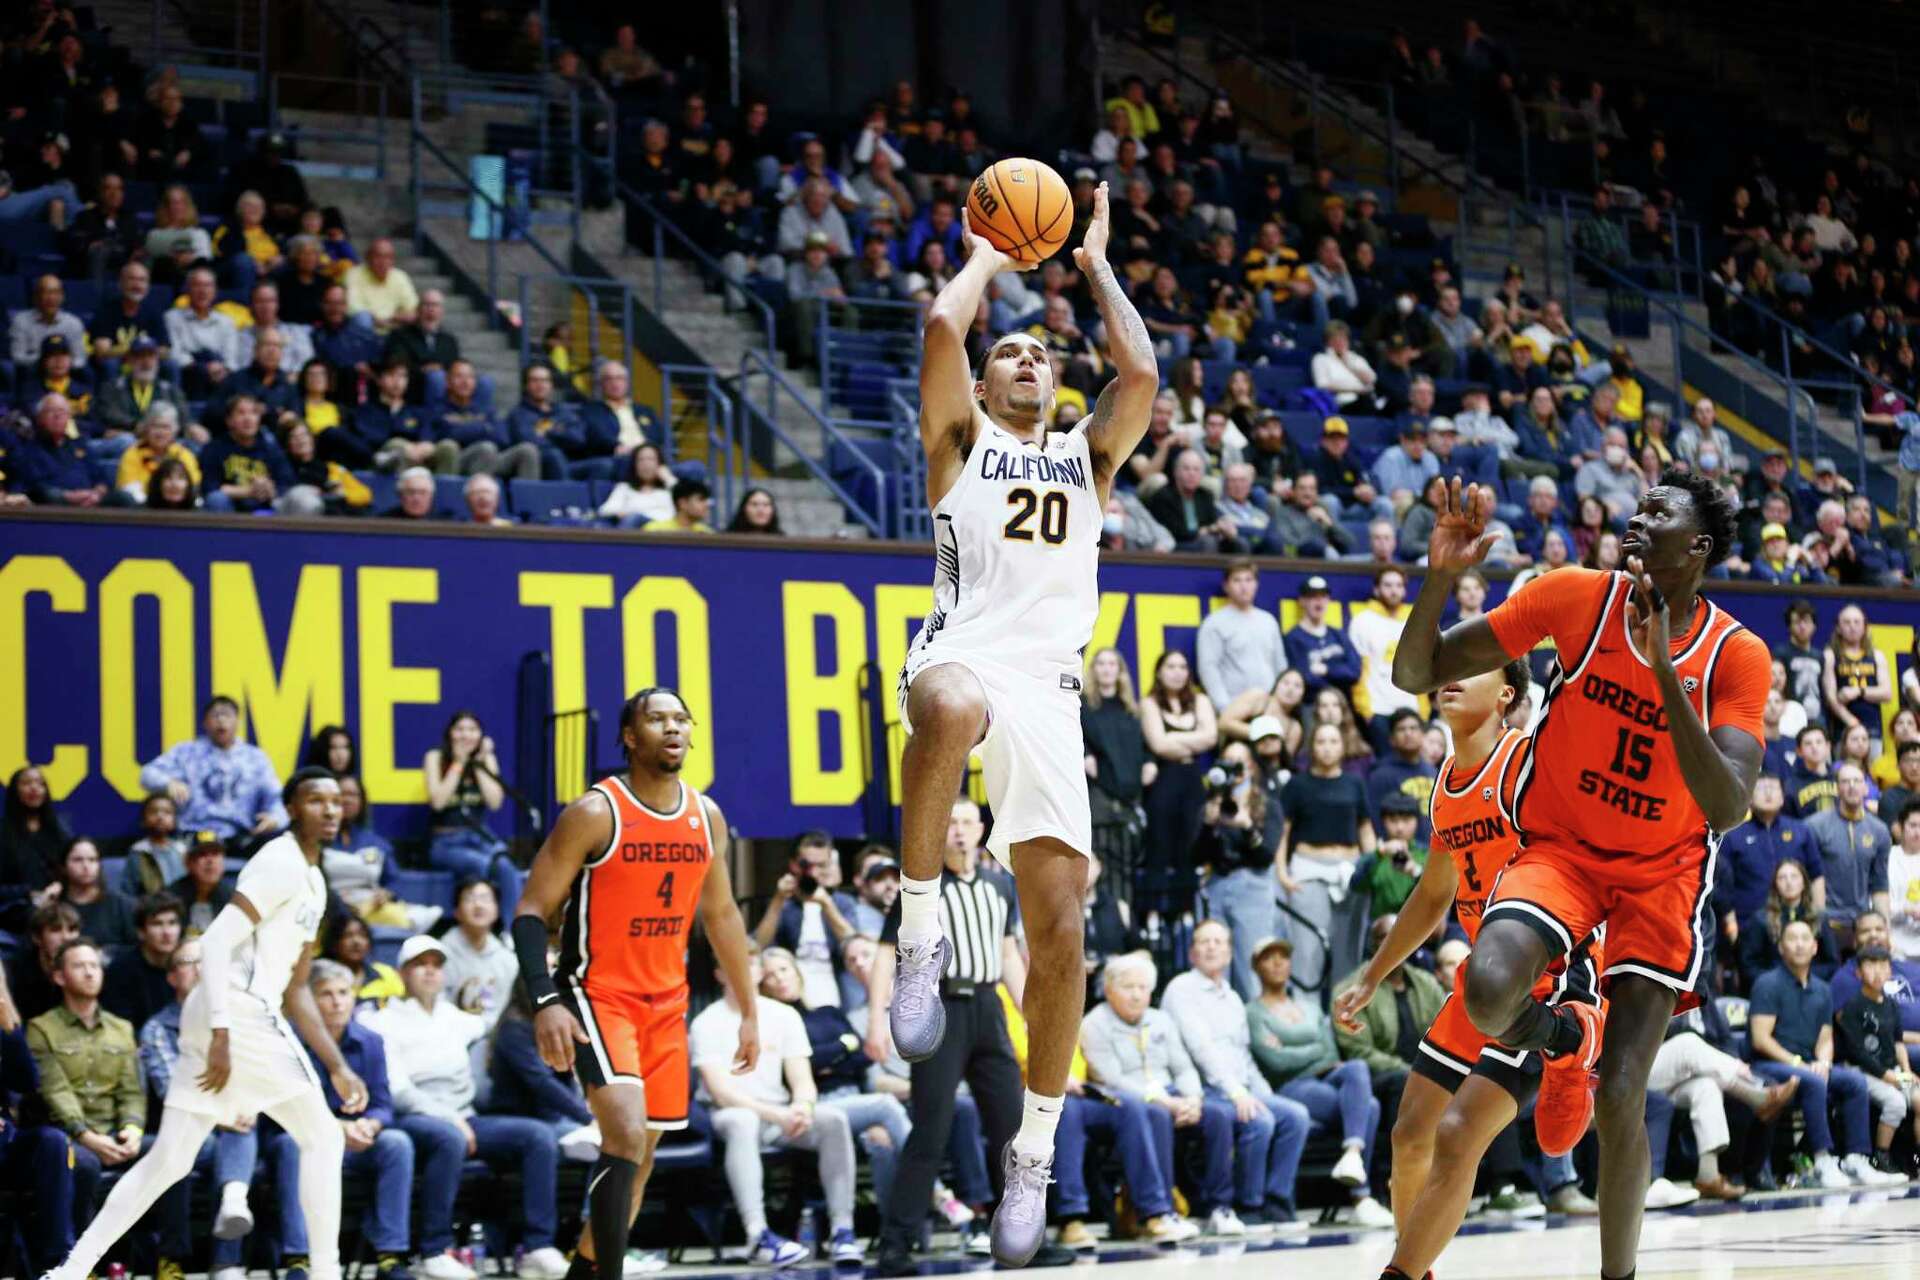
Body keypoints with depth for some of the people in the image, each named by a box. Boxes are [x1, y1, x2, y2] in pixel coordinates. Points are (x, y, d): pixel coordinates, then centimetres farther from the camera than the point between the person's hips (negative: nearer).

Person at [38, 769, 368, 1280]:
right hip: (240, 1011, -9)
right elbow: (216, 942, -18)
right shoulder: (281, 863, -7)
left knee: (167, 1161, 8)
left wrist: (337, 1067, 23)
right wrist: (222, 1033, -25)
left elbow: (295, 991, 28)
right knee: (322, 1138, -2)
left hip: (219, 1025, 9)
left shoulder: (312, 882, 23)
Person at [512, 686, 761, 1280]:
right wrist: (545, 1002, -26)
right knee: (627, 1134, -23)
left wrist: (749, 1011, 15)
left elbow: (721, 914, 17)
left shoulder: (706, 817, 5)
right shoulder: (595, 813, -13)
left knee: (641, 1154, 10)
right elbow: (531, 912, -13)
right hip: (597, 993, -6)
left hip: (666, 1002, 6)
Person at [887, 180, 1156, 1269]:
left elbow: (1143, 373, 10)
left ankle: (1035, 1156, 5)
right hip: (963, 654, -3)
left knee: (1061, 937, -6)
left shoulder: (1087, 457, 28)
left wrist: (1097, 267, 22)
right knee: (952, 711, -45)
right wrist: (989, 258, 20)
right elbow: (943, 327, 3)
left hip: (1050, 689, 3)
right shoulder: (961, 441, 20)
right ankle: (922, 935, -31)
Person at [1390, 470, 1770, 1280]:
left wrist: (1665, 673, -31)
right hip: (1559, 848, 1)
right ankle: (1564, 1039, 6)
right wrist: (1442, 575, -25)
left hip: (1663, 872, -1)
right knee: (1489, 992, -31)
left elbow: (1727, 809, -24)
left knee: (1619, 1103, -10)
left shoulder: (1737, 658, -11)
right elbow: (1416, 675, -7)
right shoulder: (1579, 598, -10)